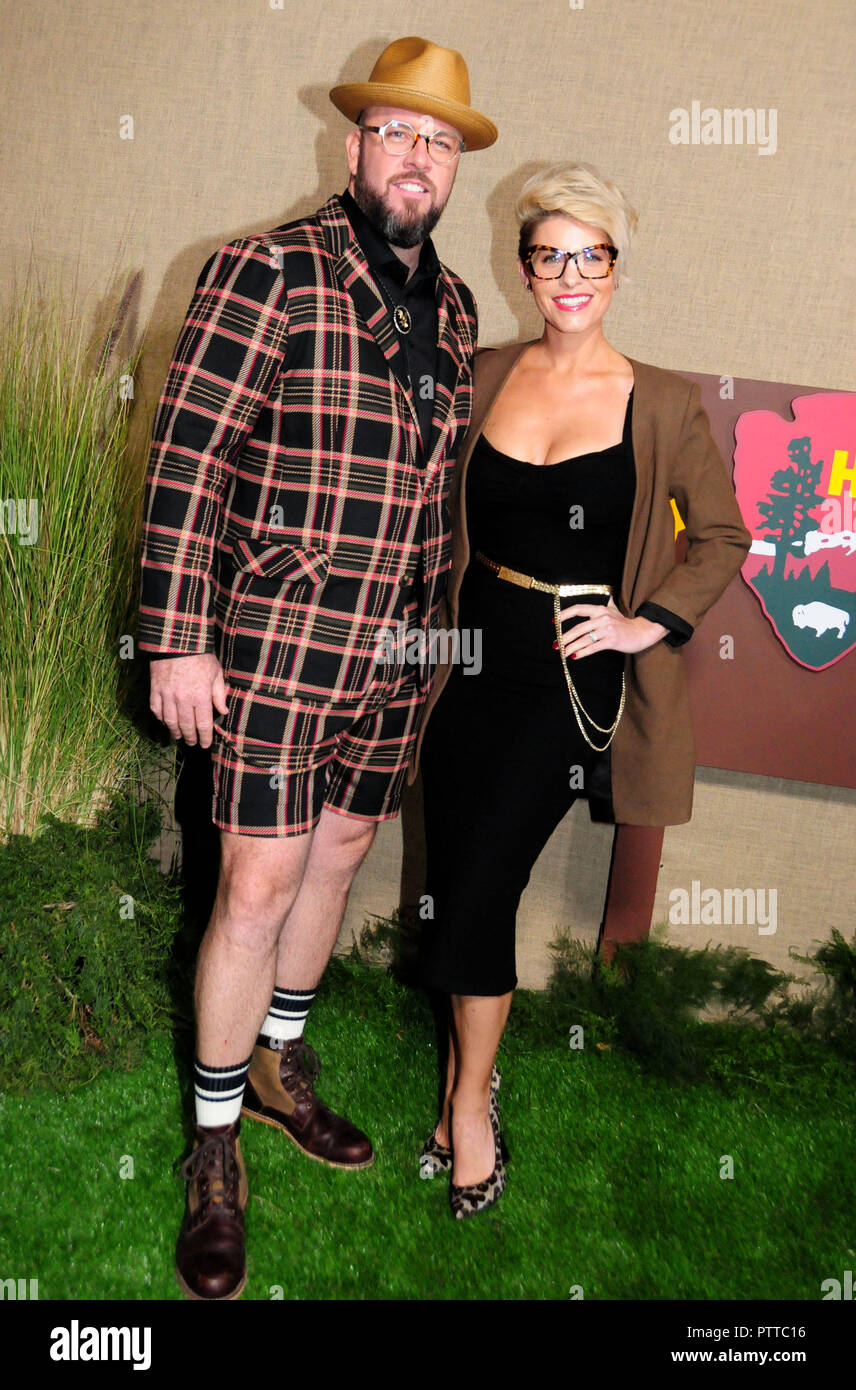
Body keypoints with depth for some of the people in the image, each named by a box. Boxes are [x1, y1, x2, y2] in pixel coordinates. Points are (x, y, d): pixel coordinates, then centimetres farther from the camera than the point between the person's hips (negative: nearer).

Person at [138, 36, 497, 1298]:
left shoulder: (453, 309, 11)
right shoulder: (271, 271, -8)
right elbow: (186, 453, -12)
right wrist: (177, 638, -16)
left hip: (398, 650, 7)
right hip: (280, 638, -6)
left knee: (340, 854, 16)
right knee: (260, 885, -2)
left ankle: (280, 1067, 39)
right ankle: (216, 1146, 18)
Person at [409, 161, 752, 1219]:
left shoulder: (663, 406, -3)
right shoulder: (484, 378, 6)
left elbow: (723, 536, 6)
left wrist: (653, 623, -6)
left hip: (575, 673, -3)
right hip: (473, 656, 4)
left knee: (481, 884, -7)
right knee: (451, 880, 7)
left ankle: (470, 1103, 15)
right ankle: (463, 1069, 29)